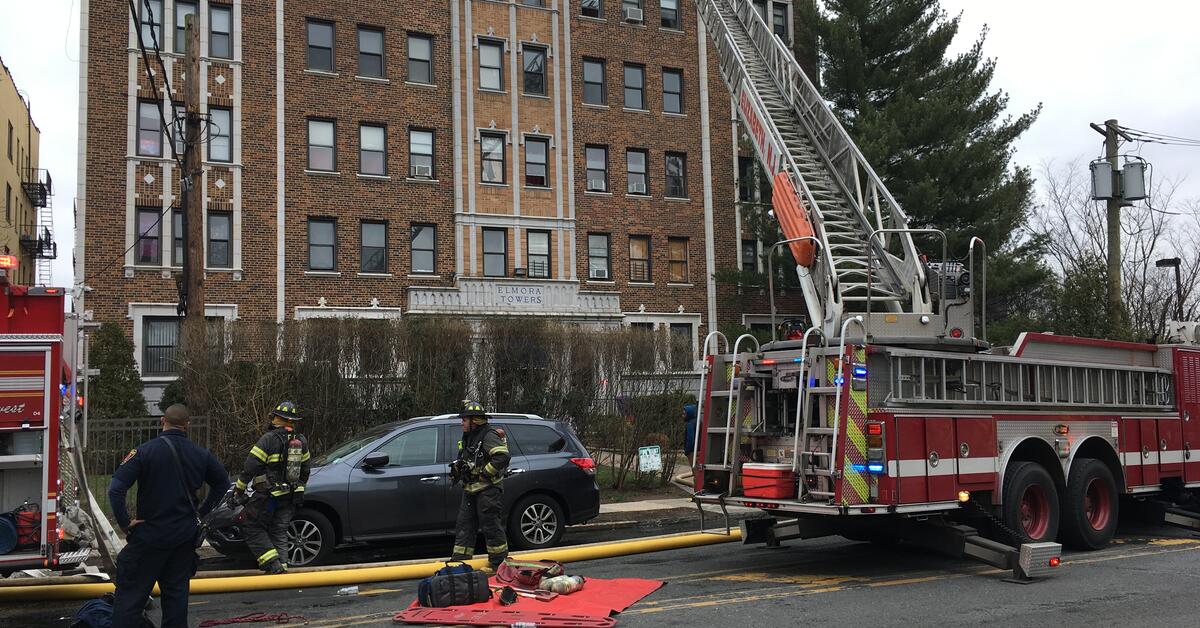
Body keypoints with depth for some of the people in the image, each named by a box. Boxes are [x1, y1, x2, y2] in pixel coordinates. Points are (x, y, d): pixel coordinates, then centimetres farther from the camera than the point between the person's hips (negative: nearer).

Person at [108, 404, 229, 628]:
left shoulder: (144, 451, -12)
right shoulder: (200, 454, 1)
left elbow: (115, 488, -20)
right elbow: (222, 482, 14)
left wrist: (124, 523, -11)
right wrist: (201, 512, 16)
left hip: (149, 536, -4)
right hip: (185, 537, 4)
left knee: (130, 595, 2)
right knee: (176, 592, 13)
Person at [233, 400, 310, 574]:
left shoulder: (269, 439, -12)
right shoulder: (301, 441, 8)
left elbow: (250, 467, -12)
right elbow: (305, 470, 18)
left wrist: (238, 489, -2)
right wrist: (300, 490, 31)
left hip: (269, 495, -6)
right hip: (290, 497, 6)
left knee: (254, 529, 4)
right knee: (280, 533, 13)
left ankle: (273, 564, -8)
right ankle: (282, 567, 7)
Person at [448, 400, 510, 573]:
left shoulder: (489, 436, -14)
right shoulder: (468, 438, 16)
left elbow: (502, 458, -26)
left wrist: (484, 474, -22)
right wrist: (457, 469, 10)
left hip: (487, 491, -10)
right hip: (470, 491, 10)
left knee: (491, 527, -4)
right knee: (464, 526, 10)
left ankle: (499, 563, 5)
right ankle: (459, 561, 16)